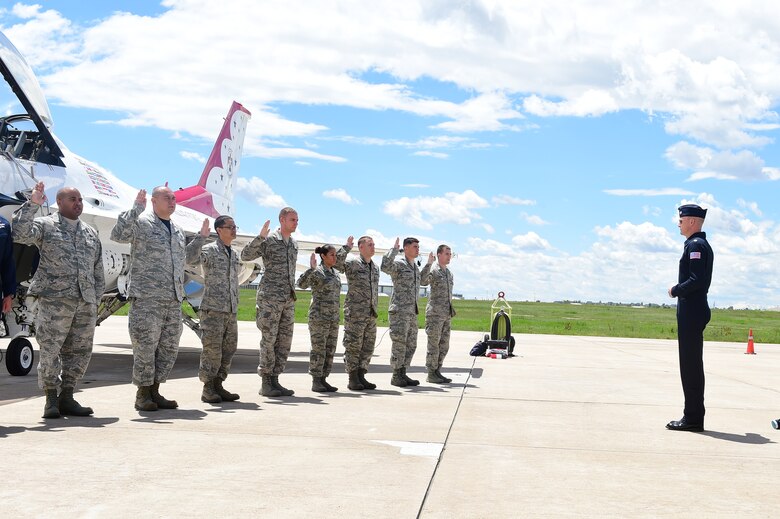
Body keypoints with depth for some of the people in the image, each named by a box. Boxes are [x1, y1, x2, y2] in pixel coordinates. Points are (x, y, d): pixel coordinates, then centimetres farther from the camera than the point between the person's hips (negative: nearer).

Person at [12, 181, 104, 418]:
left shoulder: (91, 233, 20)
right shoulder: (45, 225, 6)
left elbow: (98, 271, 21)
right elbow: (20, 234, -14)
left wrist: (96, 298, 14)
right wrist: (32, 204, -16)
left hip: (86, 303, 5)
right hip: (54, 300, -5)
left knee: (80, 351, 5)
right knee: (50, 350, -6)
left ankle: (67, 398, 15)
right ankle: (51, 400, 5)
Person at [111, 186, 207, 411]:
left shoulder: (177, 231, 22)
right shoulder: (141, 222, -1)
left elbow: (187, 258, 34)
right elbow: (118, 235, -18)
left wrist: (201, 238, 26)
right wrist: (135, 209, -19)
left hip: (173, 299, 8)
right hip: (146, 297, -7)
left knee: (169, 347, 8)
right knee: (145, 346, -5)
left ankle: (154, 391, 18)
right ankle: (143, 394, 5)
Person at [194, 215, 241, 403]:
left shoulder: (234, 254, 18)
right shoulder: (209, 250, -4)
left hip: (231, 310, 7)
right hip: (213, 309, -7)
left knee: (229, 348, 7)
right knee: (212, 348, -6)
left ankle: (218, 385, 15)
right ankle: (208, 389, 1)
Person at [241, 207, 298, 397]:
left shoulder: (294, 244, 16)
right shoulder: (269, 240, -5)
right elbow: (246, 255, -14)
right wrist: (260, 237, -25)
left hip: (288, 298, 7)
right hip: (270, 296, -7)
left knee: (284, 340, 6)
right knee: (269, 339, -5)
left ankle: (274, 380, 11)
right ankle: (266, 383, 0)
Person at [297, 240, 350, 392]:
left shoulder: (335, 272, 16)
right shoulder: (317, 272, -7)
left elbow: (339, 260, 39)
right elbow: (301, 283, -21)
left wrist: (347, 247, 47)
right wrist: (311, 268, -29)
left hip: (333, 318, 8)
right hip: (318, 316, -8)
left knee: (330, 350, 6)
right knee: (318, 349, -6)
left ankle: (323, 379, 11)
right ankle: (316, 381, -2)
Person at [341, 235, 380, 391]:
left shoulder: (375, 267, 17)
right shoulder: (352, 263, -5)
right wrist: (347, 248, -20)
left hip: (371, 314, 7)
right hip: (355, 312, -7)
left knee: (368, 346, 8)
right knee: (353, 345, -4)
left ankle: (361, 376, 15)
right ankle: (353, 379, 1)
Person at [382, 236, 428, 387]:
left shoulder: (415, 267, 19)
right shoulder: (398, 263, -7)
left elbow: (422, 281, 38)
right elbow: (385, 267, -29)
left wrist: (428, 264, 35)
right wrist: (394, 249, -22)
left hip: (412, 311, 9)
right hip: (399, 310, -9)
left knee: (411, 345, 9)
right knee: (399, 344, -9)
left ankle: (402, 374, 15)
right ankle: (396, 376, -4)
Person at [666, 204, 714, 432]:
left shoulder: (695, 245, -14)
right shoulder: (702, 244, 19)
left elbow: (697, 280, -22)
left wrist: (676, 290, -10)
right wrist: (679, 290, 14)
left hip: (691, 312, -11)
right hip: (695, 310, 11)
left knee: (690, 364, -7)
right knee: (692, 364, 13)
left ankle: (693, 418, -3)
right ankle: (694, 416, 18)